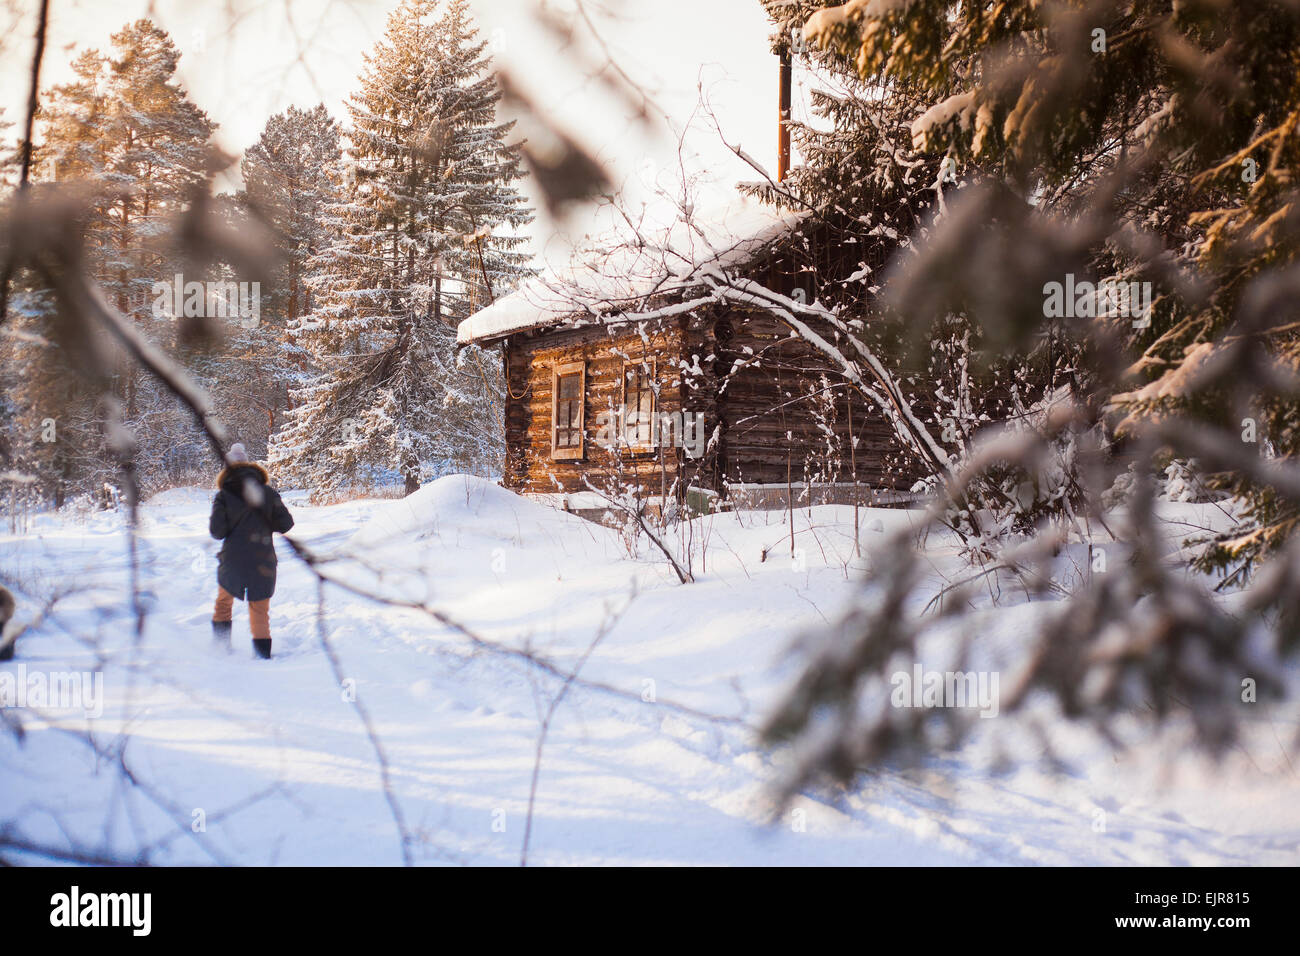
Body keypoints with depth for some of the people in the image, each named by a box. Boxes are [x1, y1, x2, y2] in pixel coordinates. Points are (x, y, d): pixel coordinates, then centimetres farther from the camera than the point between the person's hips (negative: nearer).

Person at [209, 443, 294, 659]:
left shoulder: (223, 496, -2)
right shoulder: (267, 492, 2)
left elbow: (217, 531, -8)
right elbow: (286, 524, 0)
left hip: (233, 560, -1)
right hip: (263, 560, 1)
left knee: (224, 602, 22)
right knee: (260, 610, 10)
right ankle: (263, 654, 7)